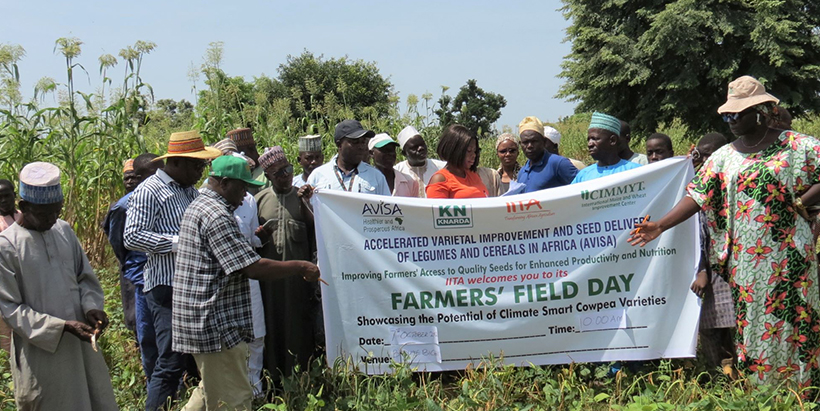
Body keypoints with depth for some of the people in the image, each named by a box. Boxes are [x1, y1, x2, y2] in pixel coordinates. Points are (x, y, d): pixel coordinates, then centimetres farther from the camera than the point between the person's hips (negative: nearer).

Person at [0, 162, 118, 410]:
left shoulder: (64, 231, 4)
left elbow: (85, 277, 14)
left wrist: (91, 306, -7)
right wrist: (62, 326, -19)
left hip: (80, 342, 5)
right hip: (41, 349, -5)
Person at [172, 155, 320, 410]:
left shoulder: (198, 207, 16)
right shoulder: (216, 215, -19)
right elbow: (253, 268, -22)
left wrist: (253, 236, 20)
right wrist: (300, 268, -14)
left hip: (202, 322, 11)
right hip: (217, 324, -11)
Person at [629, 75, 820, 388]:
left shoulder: (795, 146, -1)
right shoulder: (724, 157, 11)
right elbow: (697, 197, 4)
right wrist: (660, 226, -7)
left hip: (788, 255, -4)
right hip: (744, 258, 4)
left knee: (793, 320, -3)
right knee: (750, 325, 4)